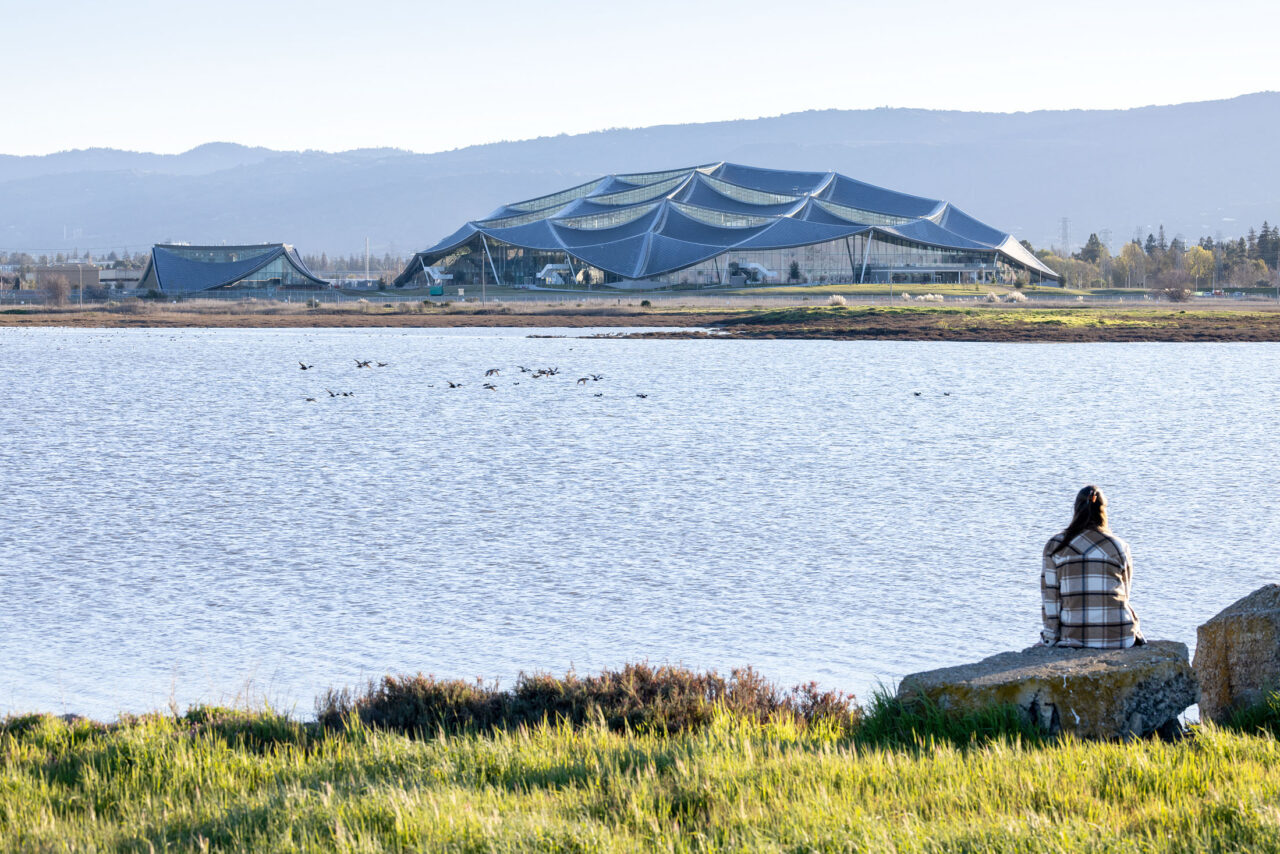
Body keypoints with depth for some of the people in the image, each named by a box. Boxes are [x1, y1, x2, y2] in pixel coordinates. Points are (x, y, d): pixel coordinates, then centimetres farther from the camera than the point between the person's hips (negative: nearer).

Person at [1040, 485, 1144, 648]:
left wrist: (1051, 635, 8)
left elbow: (1049, 596, 1)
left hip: (1073, 639, -1)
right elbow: (1123, 595, 11)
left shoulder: (1055, 545, 3)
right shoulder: (1119, 546, 4)